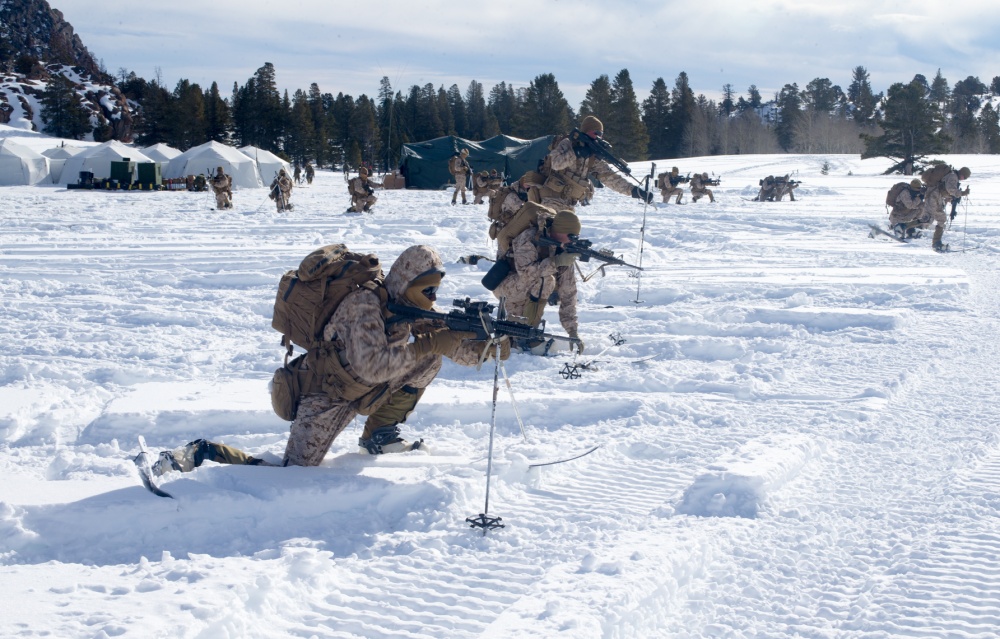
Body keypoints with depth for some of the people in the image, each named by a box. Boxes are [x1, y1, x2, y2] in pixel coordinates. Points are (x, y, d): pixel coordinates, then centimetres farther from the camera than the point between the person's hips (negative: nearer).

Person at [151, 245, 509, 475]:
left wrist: (488, 346, -20)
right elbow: (372, 367, -37)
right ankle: (198, 453, -4)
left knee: (430, 363, -1)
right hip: (327, 393, -8)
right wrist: (428, 344, -35)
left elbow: (453, 348, 0)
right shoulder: (366, 304, -27)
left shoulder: (413, 308, -3)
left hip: (364, 387, 8)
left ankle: (380, 436, 9)